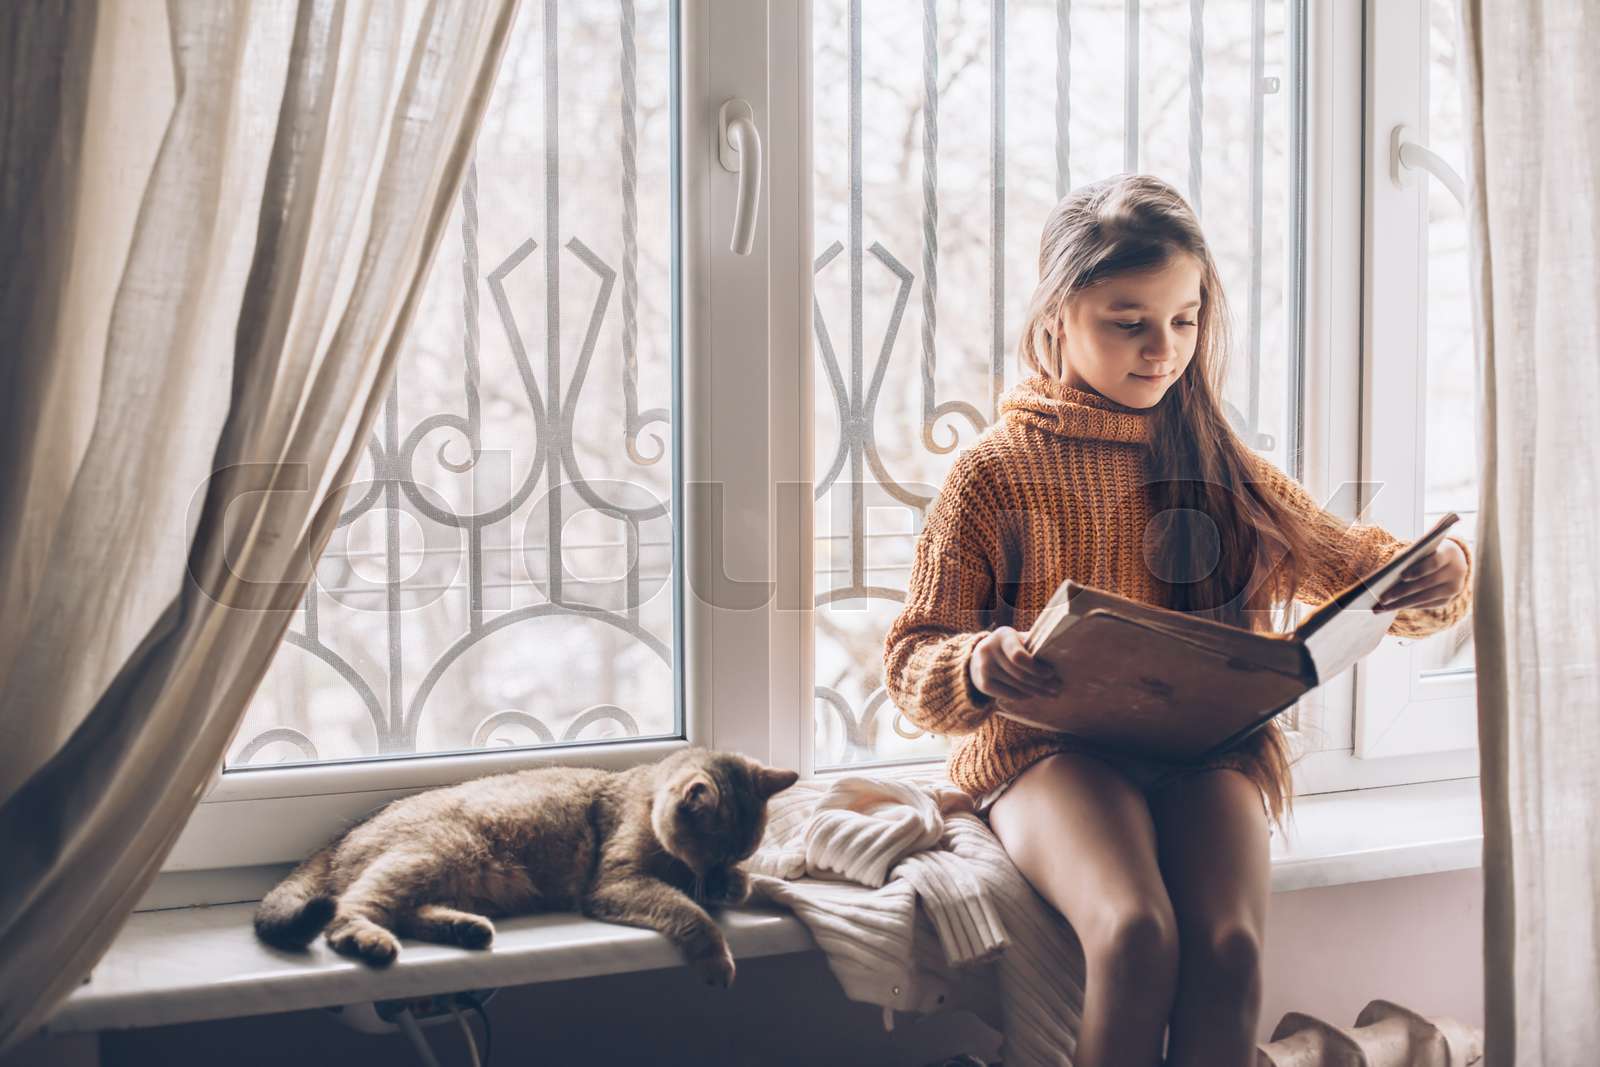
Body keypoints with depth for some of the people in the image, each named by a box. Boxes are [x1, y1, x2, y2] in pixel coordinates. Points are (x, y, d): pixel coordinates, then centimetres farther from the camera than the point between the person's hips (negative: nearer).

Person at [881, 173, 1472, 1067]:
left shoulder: (1219, 466, 14)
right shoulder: (995, 472, 4)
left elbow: (1360, 567, 18)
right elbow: (912, 662, 2)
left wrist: (1439, 571, -6)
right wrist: (981, 667, -21)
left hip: (1204, 748, 3)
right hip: (1051, 751, -2)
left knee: (1230, 945, -28)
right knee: (1137, 935, -32)